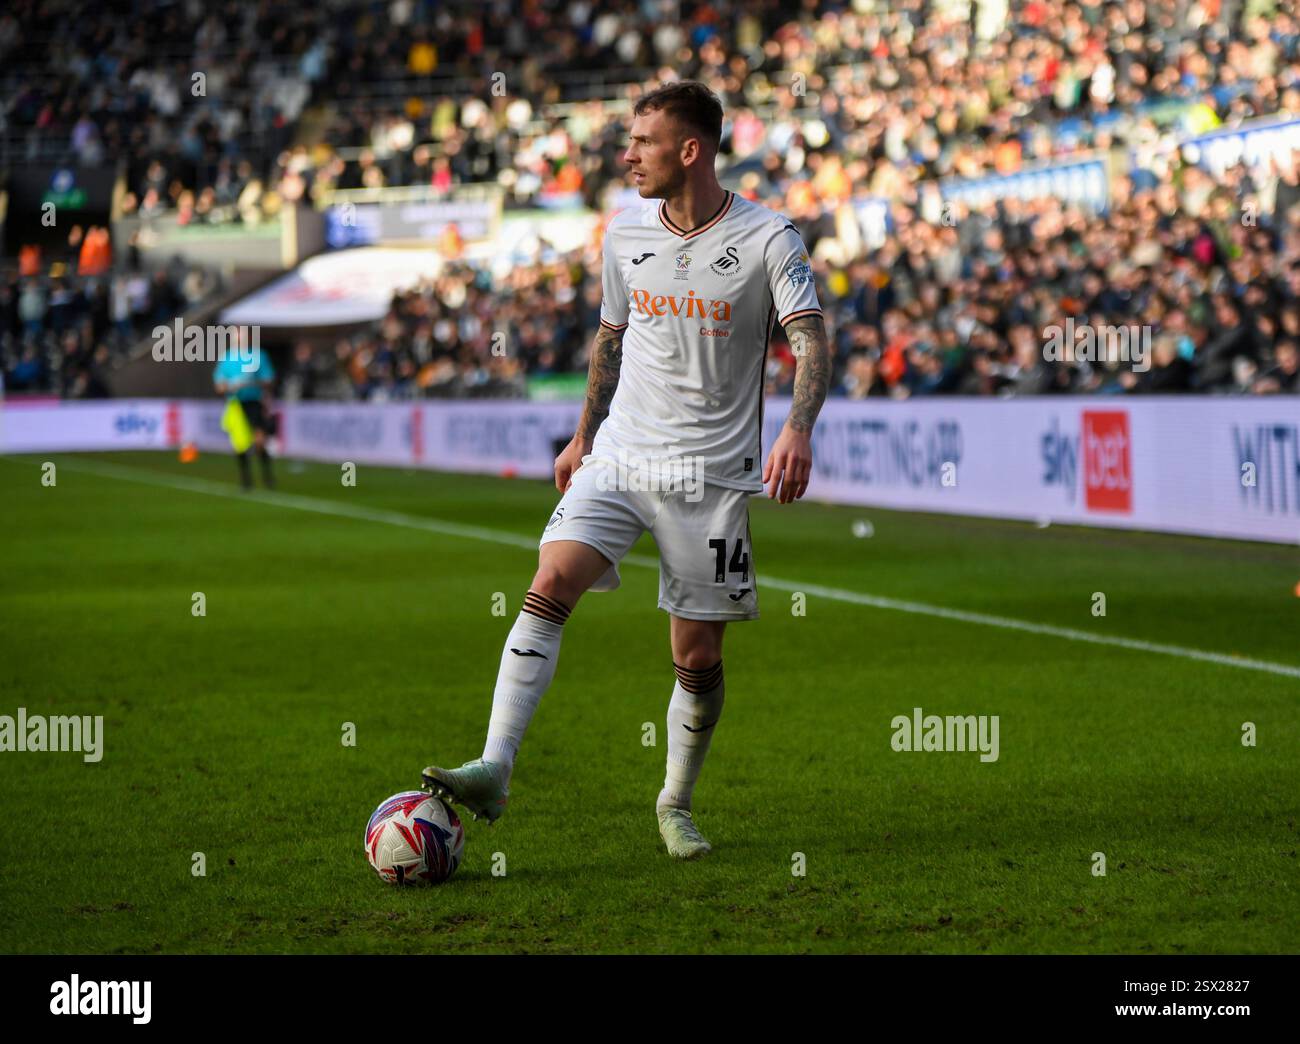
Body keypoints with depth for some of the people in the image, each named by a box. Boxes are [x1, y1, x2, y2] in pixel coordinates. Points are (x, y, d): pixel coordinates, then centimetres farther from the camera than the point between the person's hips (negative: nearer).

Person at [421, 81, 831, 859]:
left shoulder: (767, 239, -7)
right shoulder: (625, 233, 7)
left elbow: (812, 341, -15)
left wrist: (798, 429, -32)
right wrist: (583, 435, 21)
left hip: (711, 474, -3)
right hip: (618, 457, 3)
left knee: (699, 656, 3)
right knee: (551, 584, -19)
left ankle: (677, 805, 25)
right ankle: (494, 772, -24)